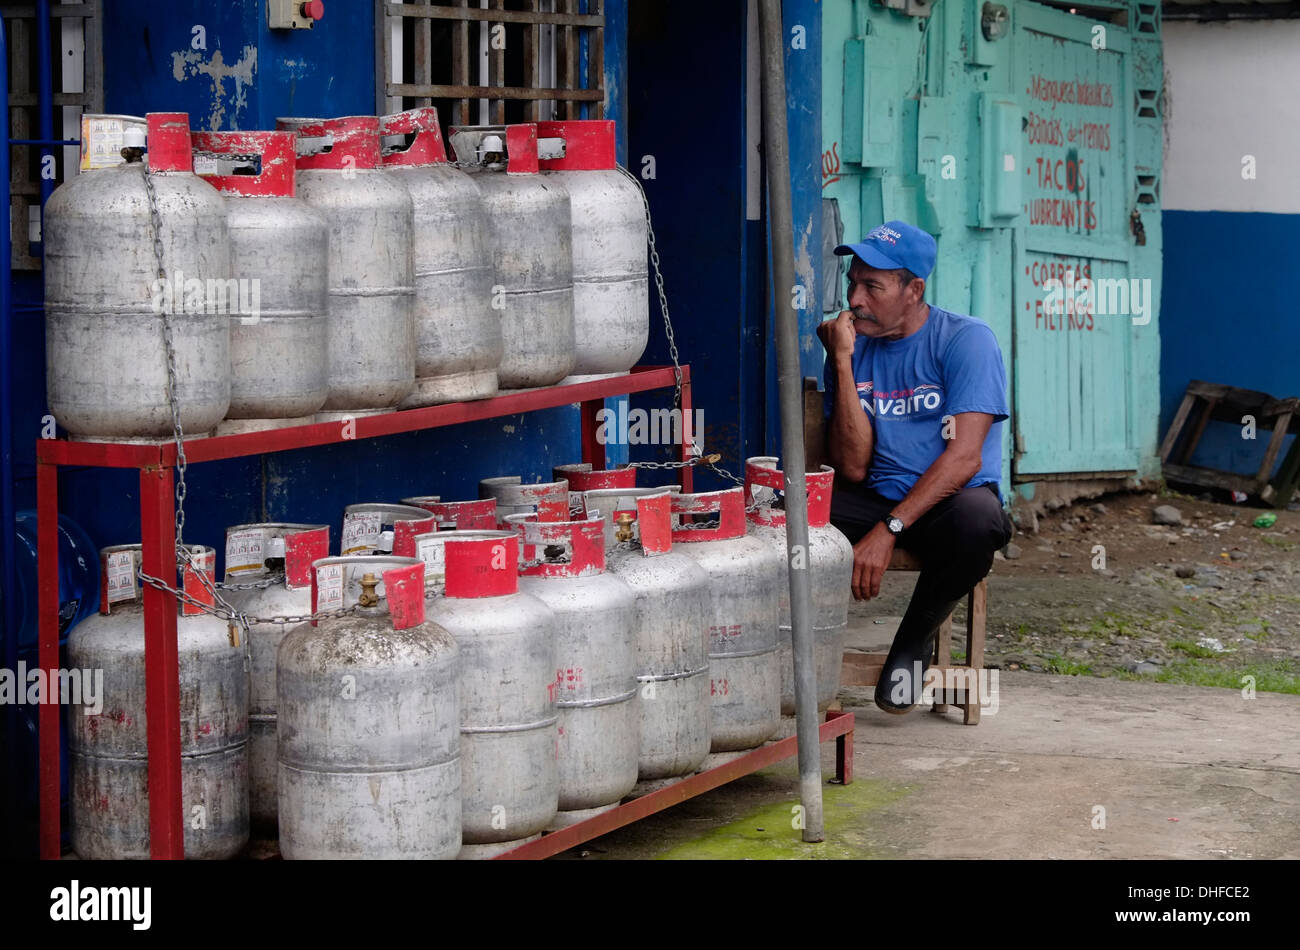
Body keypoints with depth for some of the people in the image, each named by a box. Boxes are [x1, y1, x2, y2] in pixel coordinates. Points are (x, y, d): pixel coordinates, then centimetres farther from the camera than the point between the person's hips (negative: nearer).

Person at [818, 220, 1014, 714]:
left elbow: (964, 457, -17)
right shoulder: (853, 347, 6)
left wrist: (888, 530, -25)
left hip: (950, 501, -3)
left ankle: (915, 638, -11)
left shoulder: (966, 339, -6)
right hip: (877, 502, 3)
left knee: (978, 518, -39)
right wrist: (843, 363, -11)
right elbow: (852, 468, -4)